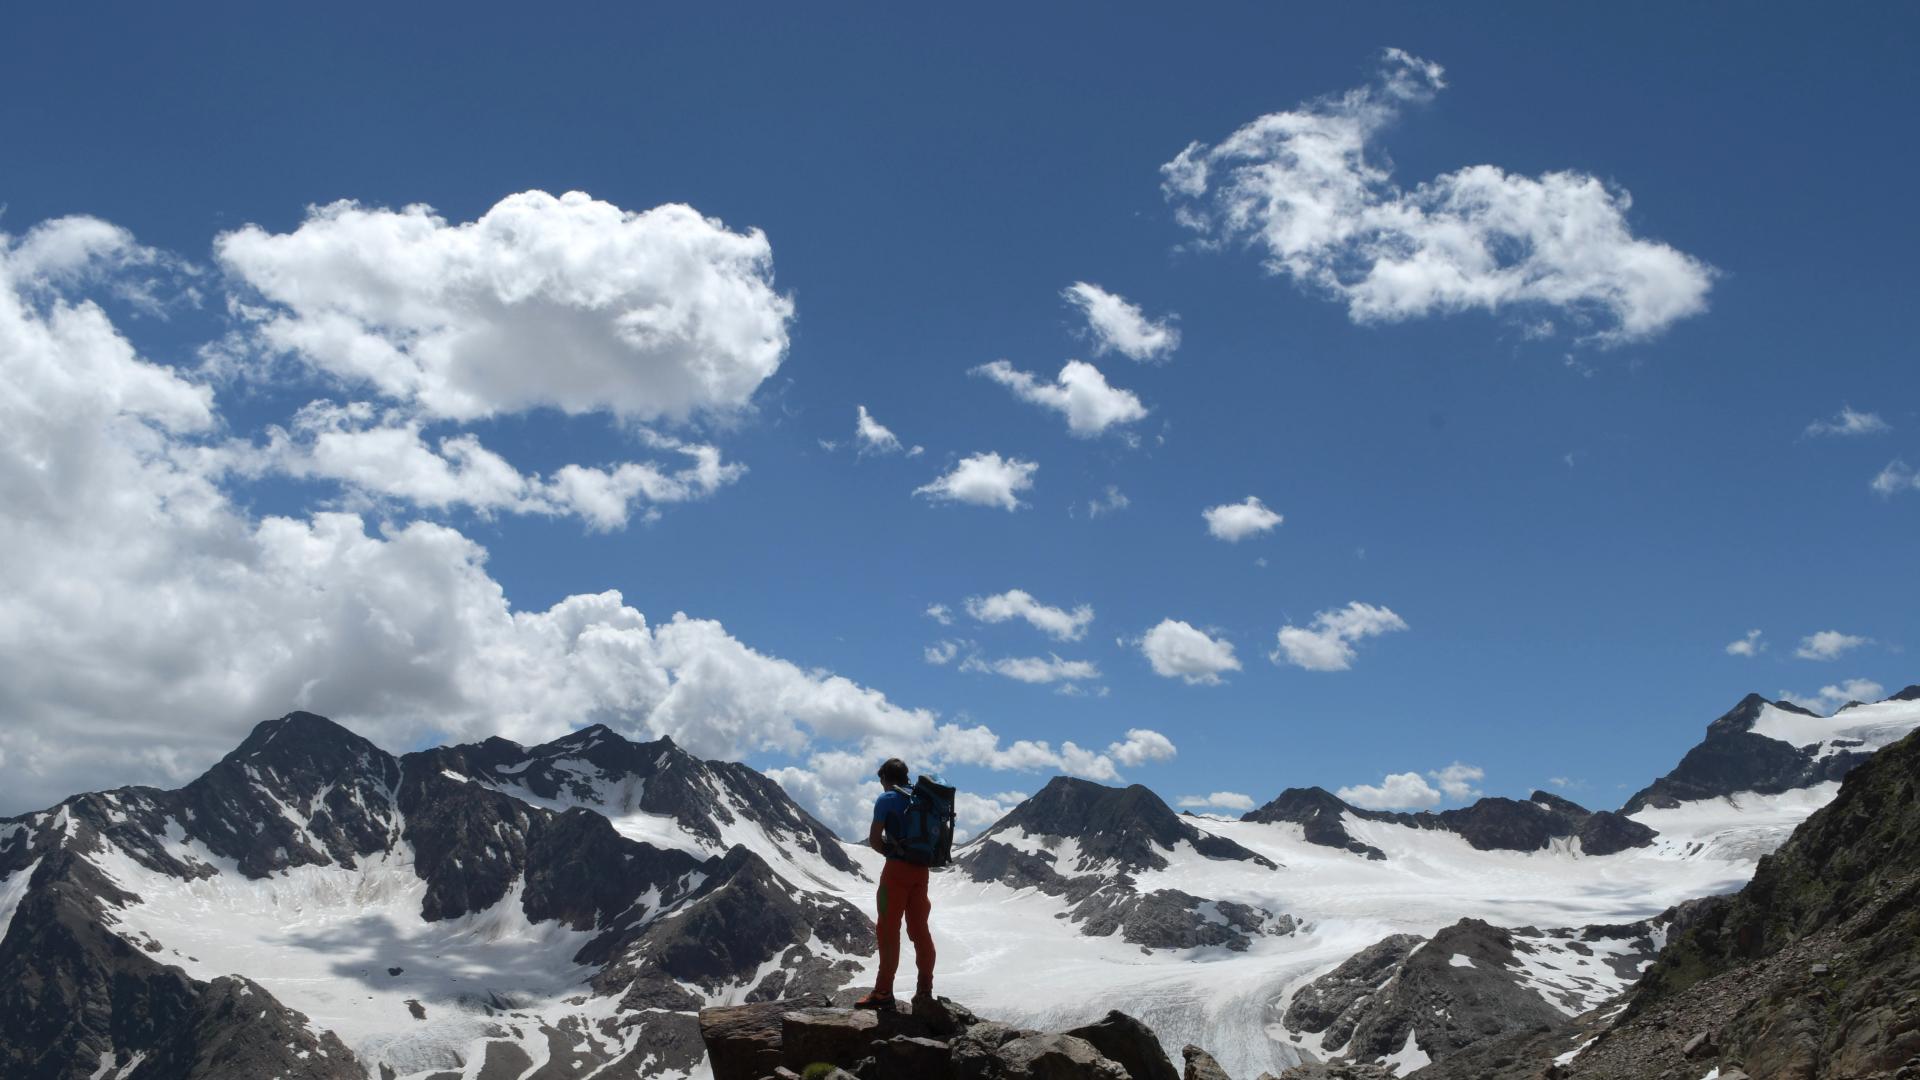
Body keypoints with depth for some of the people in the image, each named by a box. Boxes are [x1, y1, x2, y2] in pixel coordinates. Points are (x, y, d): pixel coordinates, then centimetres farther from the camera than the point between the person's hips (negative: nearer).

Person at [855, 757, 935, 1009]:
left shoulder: (887, 799, -5)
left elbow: (873, 839, -8)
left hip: (897, 868, -6)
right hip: (921, 869, 6)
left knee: (888, 929, -2)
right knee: (919, 929, 9)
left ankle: (884, 992, -2)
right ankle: (925, 991, 11)